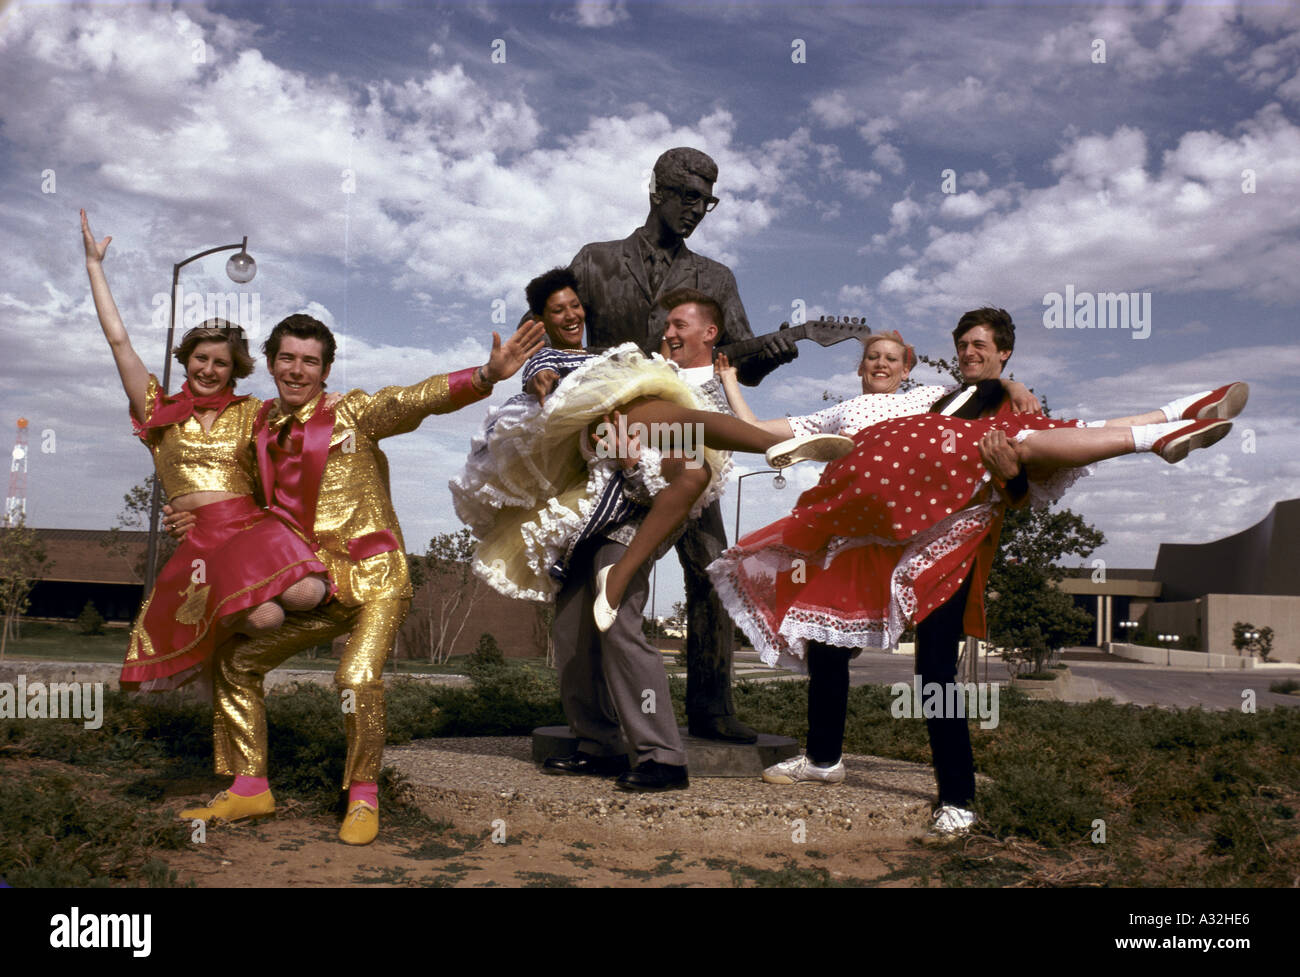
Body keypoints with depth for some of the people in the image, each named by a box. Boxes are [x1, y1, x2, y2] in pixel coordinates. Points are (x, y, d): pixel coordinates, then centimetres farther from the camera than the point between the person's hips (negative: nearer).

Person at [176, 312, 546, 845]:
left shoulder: (353, 412, -5)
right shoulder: (263, 425, 10)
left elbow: (419, 398, -19)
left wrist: (488, 374, -34)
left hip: (374, 577, -6)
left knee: (358, 677, -25)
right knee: (235, 660, 11)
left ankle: (363, 798, 0)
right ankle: (249, 789, 25)